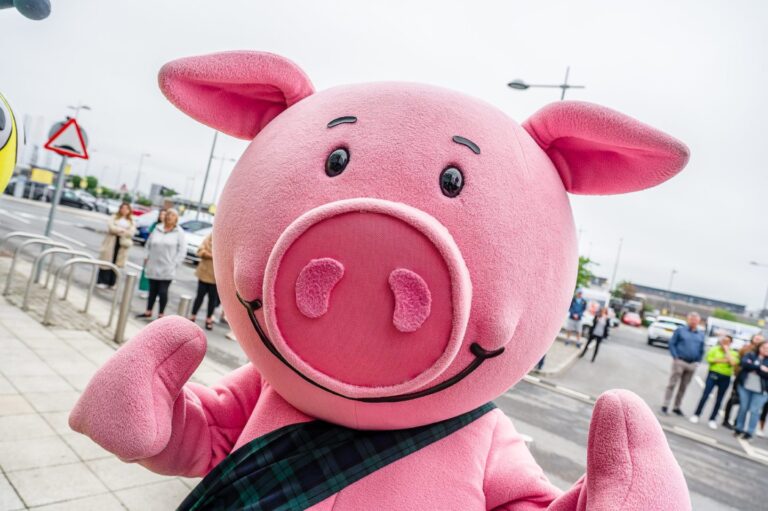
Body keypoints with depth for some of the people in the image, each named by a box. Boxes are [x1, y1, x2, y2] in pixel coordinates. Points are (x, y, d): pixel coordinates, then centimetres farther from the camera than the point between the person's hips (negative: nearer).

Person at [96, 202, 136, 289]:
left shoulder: (132, 222, 10)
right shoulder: (114, 218, 8)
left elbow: (131, 233, -5)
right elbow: (111, 227, -9)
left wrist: (118, 231, -12)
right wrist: (123, 230, -12)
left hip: (122, 245, 1)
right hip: (111, 243, -1)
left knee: (116, 264, 3)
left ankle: (111, 283, 10)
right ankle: (102, 281, 4)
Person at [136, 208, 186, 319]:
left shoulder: (179, 232, -3)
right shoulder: (157, 229, 7)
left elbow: (182, 250, -6)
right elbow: (149, 244, 16)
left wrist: (174, 263, -10)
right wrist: (147, 257, 8)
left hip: (167, 268, -3)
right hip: (153, 266, 4)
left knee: (163, 292, -1)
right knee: (152, 290, 13)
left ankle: (161, 314, 9)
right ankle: (148, 311, 25)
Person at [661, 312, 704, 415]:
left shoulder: (701, 335, 10)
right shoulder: (680, 330, 0)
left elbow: (702, 350, 13)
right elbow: (672, 343, -3)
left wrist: (698, 361, 3)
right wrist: (675, 357, -11)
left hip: (692, 364, 4)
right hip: (679, 362, -4)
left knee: (683, 387, 9)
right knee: (672, 384, -3)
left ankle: (677, 407, 18)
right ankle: (665, 406, 0)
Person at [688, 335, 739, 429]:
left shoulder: (734, 353, 6)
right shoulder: (715, 349, 4)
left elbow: (733, 363, -13)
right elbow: (709, 358, -9)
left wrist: (727, 351, -7)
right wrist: (722, 360, -14)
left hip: (725, 378, 2)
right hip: (713, 374, -2)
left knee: (719, 400, 6)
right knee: (705, 395, -6)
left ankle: (712, 419, 15)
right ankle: (696, 415, 2)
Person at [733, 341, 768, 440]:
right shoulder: (750, 355, 6)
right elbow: (744, 363, -13)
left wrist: (753, 368, -12)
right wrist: (760, 368, -17)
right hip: (745, 386, 1)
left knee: (754, 411, -1)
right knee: (743, 408, 9)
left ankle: (749, 432, 8)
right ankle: (739, 428, 21)